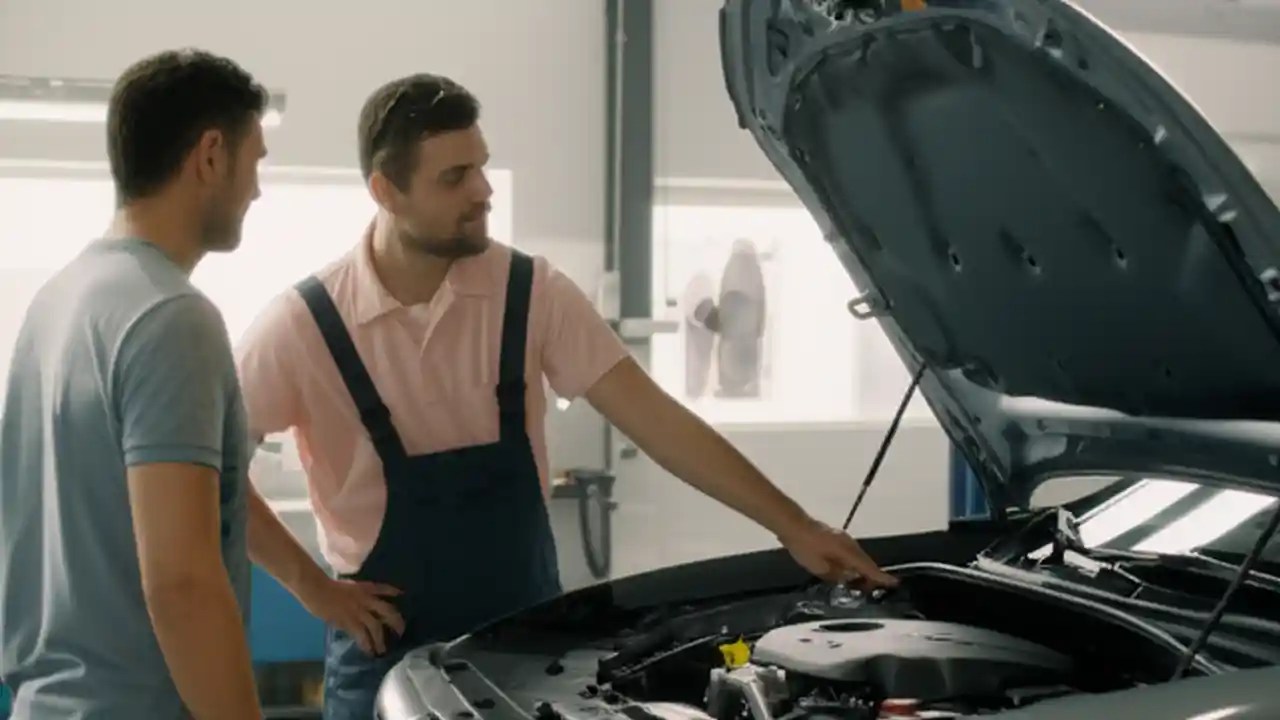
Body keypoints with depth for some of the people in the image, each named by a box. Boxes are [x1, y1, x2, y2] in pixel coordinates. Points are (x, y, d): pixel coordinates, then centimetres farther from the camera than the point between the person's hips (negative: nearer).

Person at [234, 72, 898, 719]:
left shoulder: (531, 292, -8)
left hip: (529, 636, 2)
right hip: (387, 652, -2)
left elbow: (656, 420, -8)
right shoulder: (304, 324, -14)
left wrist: (795, 527, -12)